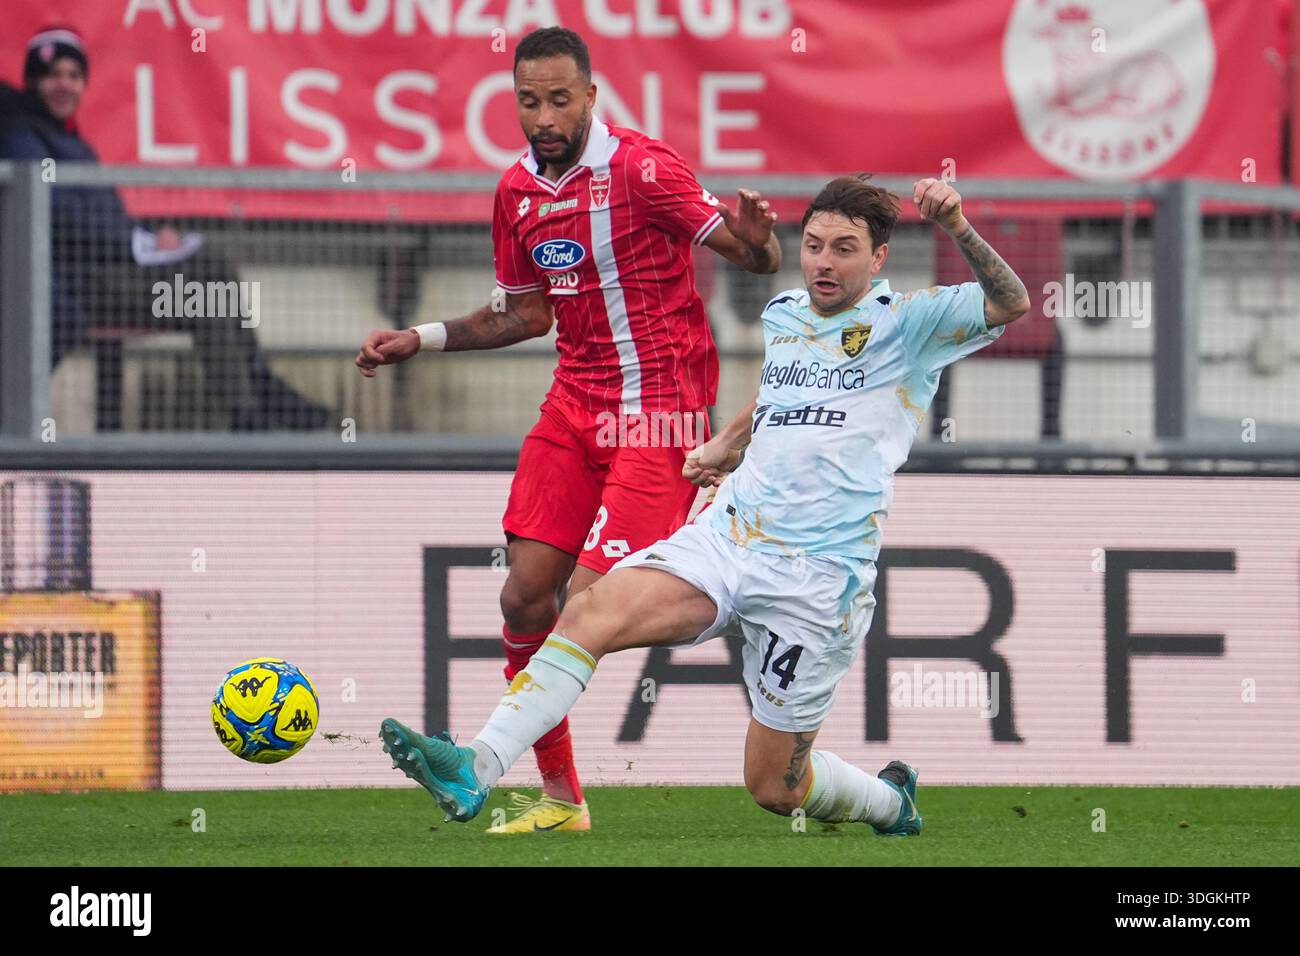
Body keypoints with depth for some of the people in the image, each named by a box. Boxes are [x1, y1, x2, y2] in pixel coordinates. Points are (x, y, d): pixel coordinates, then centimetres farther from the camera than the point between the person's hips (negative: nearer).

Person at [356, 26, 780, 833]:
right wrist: (420, 340, 18)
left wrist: (755, 238, -38)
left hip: (658, 411, -7)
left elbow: (756, 260, -14)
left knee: (588, 604, -16)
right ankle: (559, 797, 9)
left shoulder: (641, 169, -13)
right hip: (575, 406, 7)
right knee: (525, 595, 0)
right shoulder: (518, 192, 9)